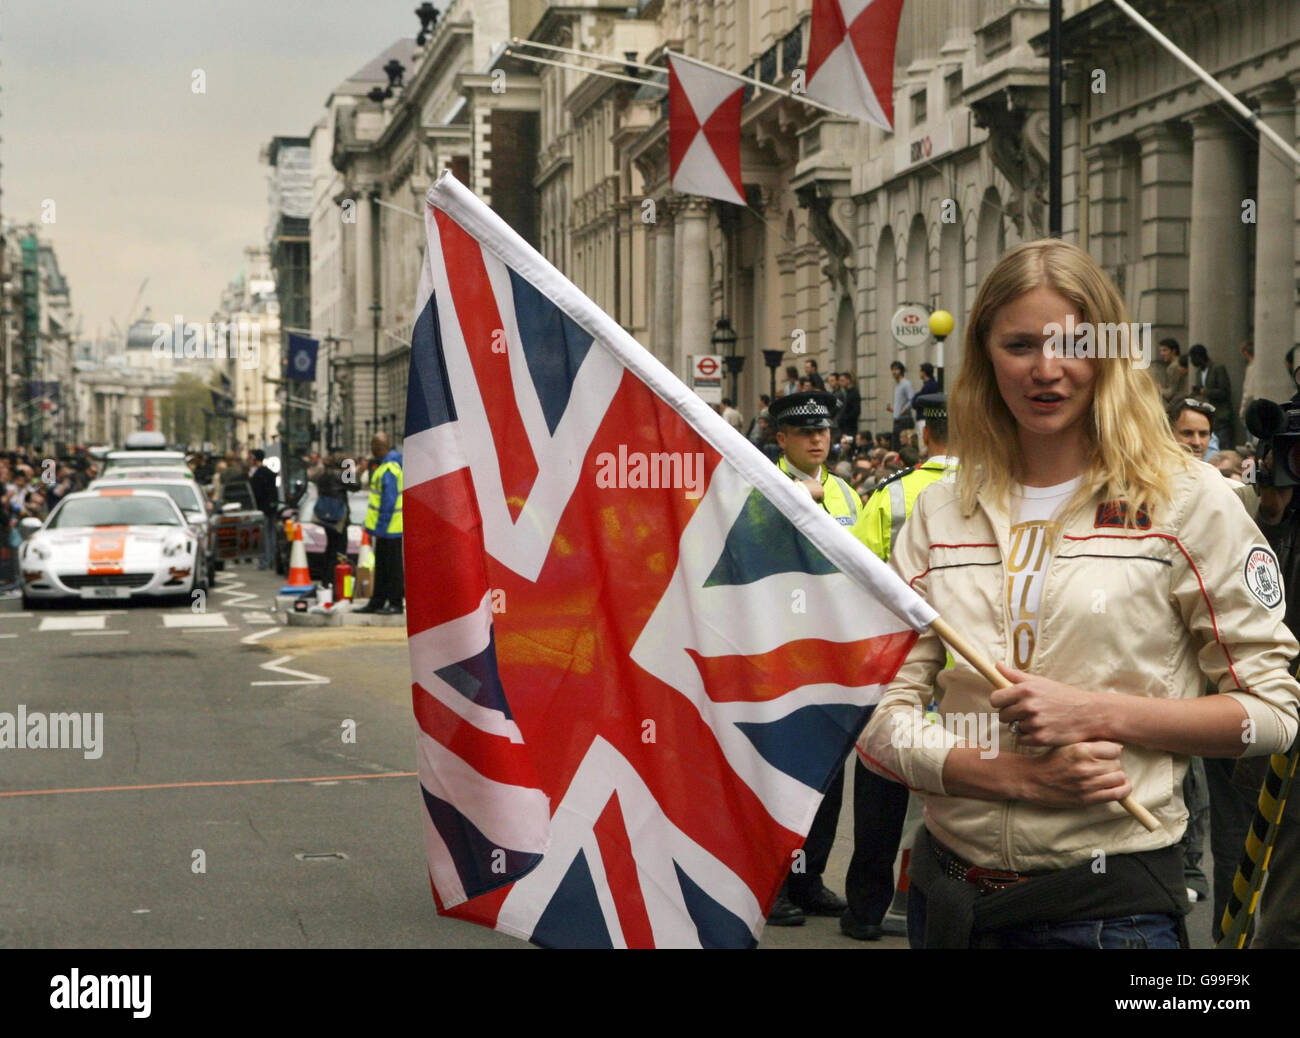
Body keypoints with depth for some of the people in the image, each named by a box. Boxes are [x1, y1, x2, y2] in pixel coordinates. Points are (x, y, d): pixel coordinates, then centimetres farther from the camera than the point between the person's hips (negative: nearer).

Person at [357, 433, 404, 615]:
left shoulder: (389, 469, -19)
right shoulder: (384, 465, 14)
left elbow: (389, 501, -23)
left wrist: (380, 527, -21)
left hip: (389, 527, -10)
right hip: (386, 527, 10)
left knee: (392, 566, -3)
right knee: (381, 566, 14)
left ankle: (395, 604, 3)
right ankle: (377, 602, 20)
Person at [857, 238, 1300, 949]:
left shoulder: (1188, 501, -3)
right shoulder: (942, 510, 5)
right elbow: (880, 720, 0)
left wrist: (1101, 713, -16)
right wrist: (1018, 776, -17)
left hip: (1111, 904, -3)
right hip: (949, 887, 3)